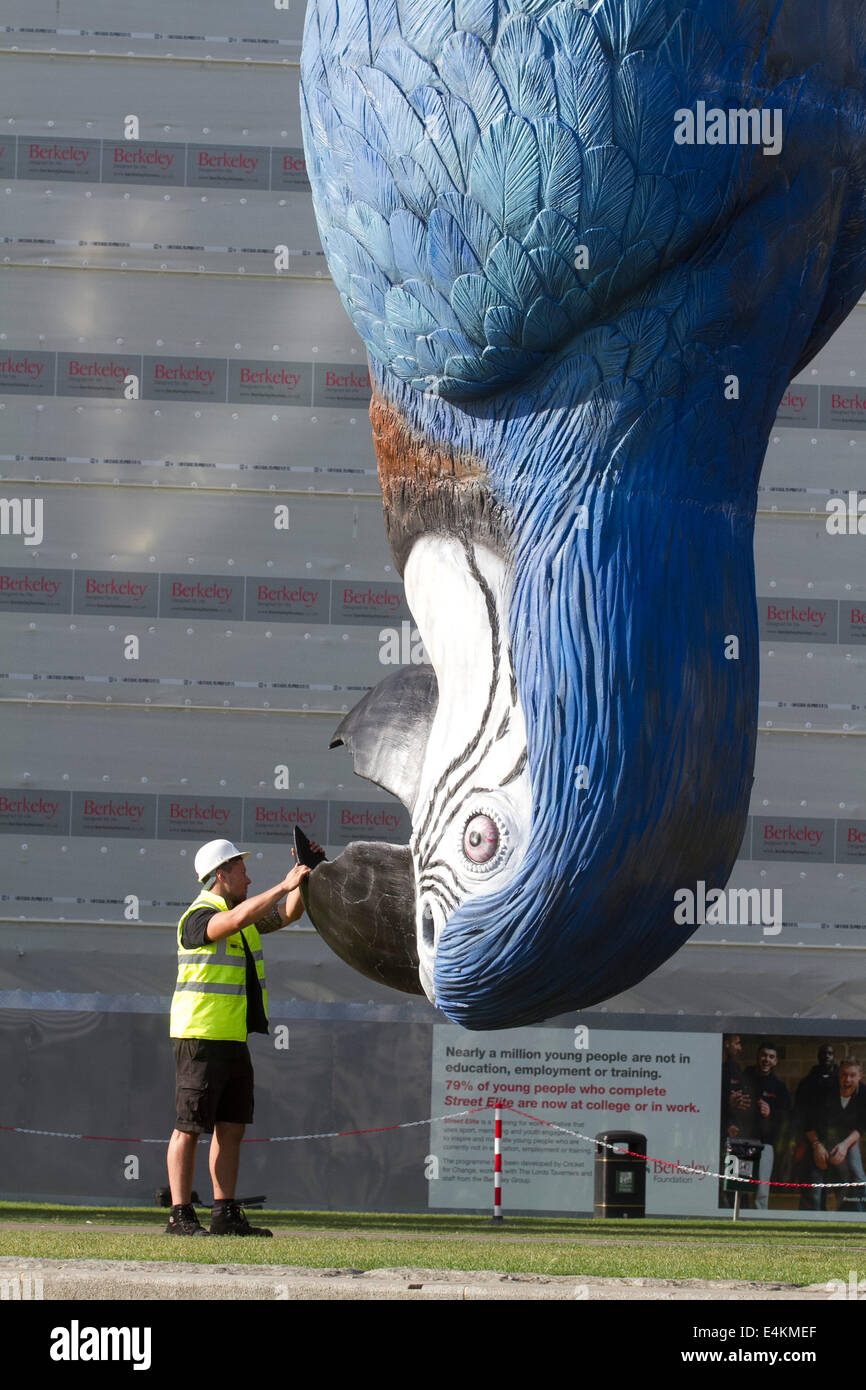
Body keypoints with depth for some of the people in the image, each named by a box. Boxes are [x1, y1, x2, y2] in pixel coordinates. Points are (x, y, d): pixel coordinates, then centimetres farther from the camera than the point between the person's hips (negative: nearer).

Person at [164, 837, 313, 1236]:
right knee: (190, 1127, -7)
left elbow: (289, 912, 17)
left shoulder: (246, 915, 15)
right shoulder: (199, 917, -13)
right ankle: (180, 1216, -7)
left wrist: (304, 878, 1)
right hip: (201, 1038, -9)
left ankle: (226, 1215, 9)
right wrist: (284, 884, -30)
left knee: (231, 1128, 7)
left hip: (234, 1039, 9)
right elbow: (235, 920, -32)